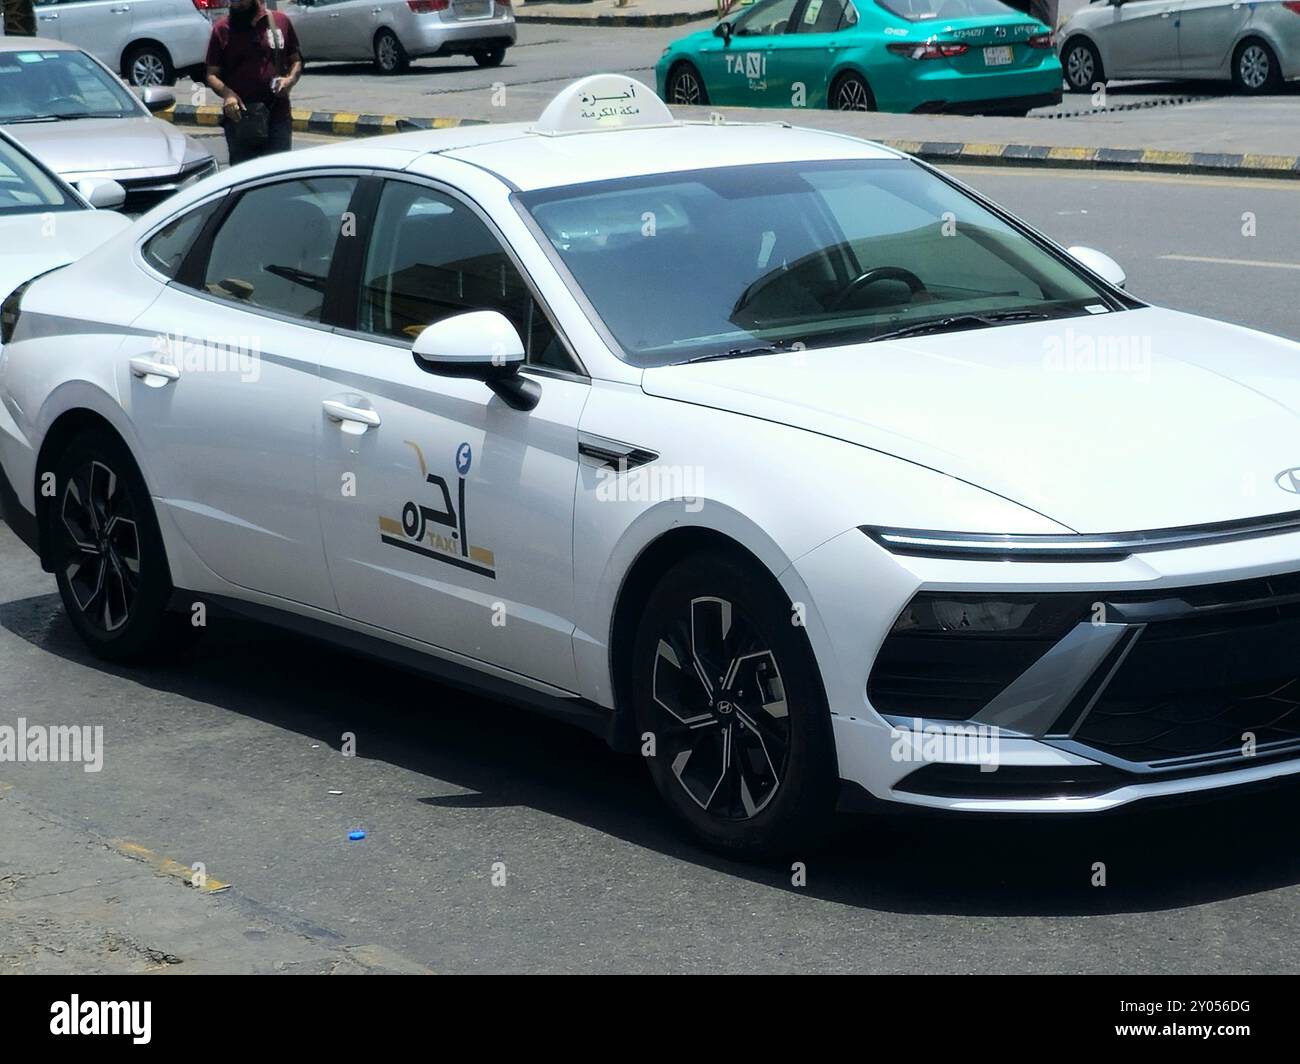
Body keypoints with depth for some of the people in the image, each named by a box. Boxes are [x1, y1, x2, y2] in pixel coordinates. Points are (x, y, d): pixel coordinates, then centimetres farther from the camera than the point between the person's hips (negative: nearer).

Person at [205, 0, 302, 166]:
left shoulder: (281, 21, 6)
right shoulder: (222, 29, 3)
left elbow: (296, 60, 14)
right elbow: (212, 74, 3)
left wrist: (291, 79, -8)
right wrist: (226, 93, -18)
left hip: (278, 116, 0)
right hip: (239, 118, 0)